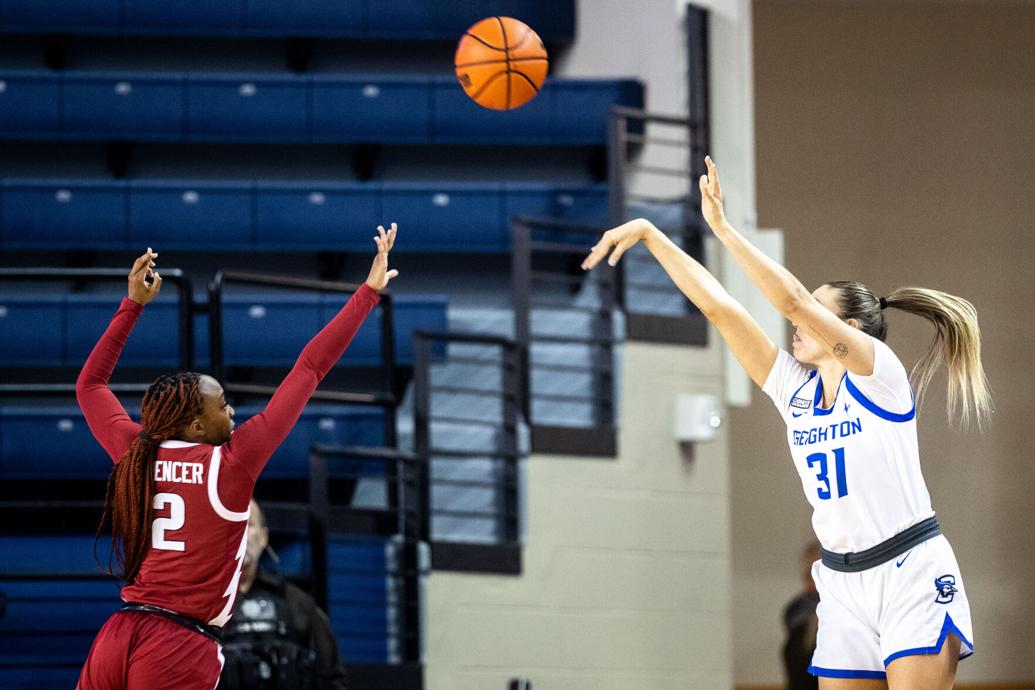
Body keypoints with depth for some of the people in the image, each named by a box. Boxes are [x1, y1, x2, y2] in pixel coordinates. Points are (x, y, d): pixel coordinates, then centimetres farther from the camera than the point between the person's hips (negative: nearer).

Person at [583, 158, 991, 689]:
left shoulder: (879, 374, -6)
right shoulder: (795, 390, 10)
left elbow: (792, 300, -19)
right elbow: (717, 306, 7)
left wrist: (722, 227, -20)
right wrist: (649, 233, 5)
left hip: (911, 575, -6)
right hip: (844, 584, 6)